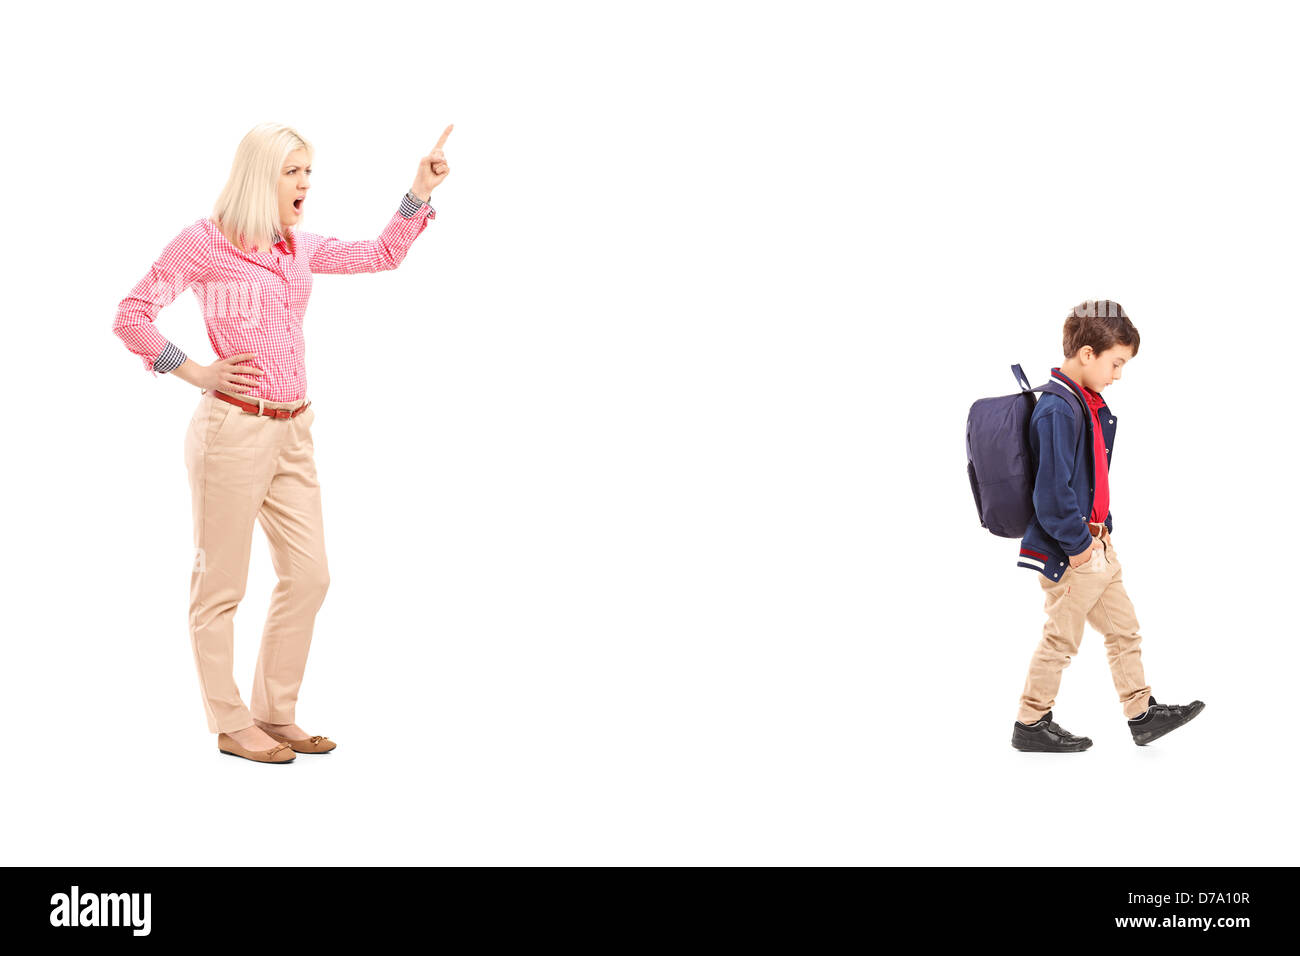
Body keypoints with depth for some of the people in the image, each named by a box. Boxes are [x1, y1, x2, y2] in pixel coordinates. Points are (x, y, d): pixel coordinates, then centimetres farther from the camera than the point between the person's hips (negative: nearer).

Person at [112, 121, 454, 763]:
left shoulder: (300, 247, 13)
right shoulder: (205, 241, -7)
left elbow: (382, 254, 22)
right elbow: (131, 317, -8)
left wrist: (420, 192, 13)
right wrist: (197, 373, -9)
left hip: (293, 433, 8)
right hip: (233, 429, -7)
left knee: (308, 575, 10)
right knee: (221, 584, 3)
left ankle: (275, 715, 23)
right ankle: (232, 726, 14)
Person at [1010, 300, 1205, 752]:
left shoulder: (1088, 403, 10)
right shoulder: (1058, 410, -23)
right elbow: (1053, 492, -26)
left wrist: (1102, 528, 14)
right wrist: (1078, 544, -19)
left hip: (1095, 541, 10)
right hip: (1069, 550, -10)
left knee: (1124, 628, 16)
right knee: (1061, 639, 3)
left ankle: (1142, 713, 26)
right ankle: (1031, 724, 16)